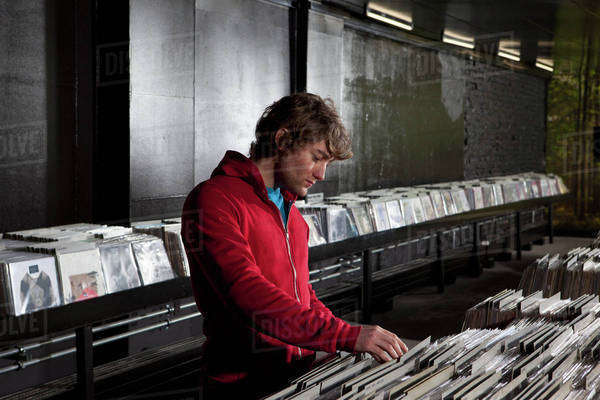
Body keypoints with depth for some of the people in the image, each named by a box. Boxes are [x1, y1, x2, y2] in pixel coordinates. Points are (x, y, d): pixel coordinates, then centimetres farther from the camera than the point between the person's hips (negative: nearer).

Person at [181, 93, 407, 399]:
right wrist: (346, 335, -26)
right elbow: (247, 291, -22)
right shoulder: (213, 199, -11)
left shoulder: (288, 207, 16)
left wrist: (343, 335, 5)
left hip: (302, 374, 7)